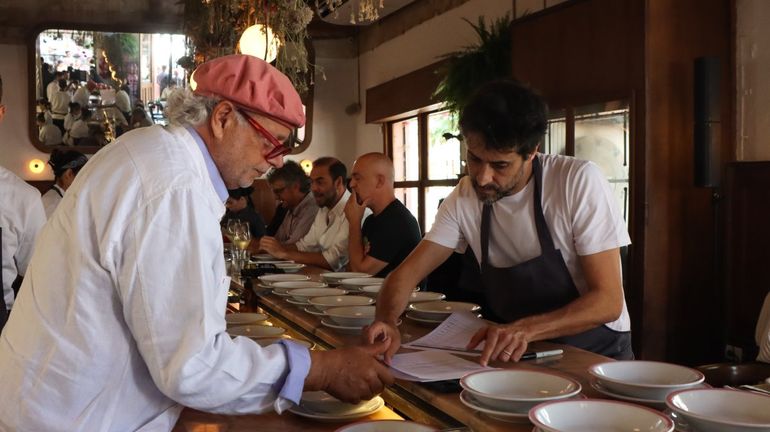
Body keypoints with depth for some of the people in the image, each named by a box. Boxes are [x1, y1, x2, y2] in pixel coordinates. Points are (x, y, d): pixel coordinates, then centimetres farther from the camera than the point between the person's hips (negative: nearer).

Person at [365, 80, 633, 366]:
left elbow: (608, 301, -18)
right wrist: (386, 320, -23)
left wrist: (525, 329, -33)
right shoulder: (464, 198, -4)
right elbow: (408, 272, -1)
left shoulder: (579, 182, -18)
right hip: (514, 355, 3)